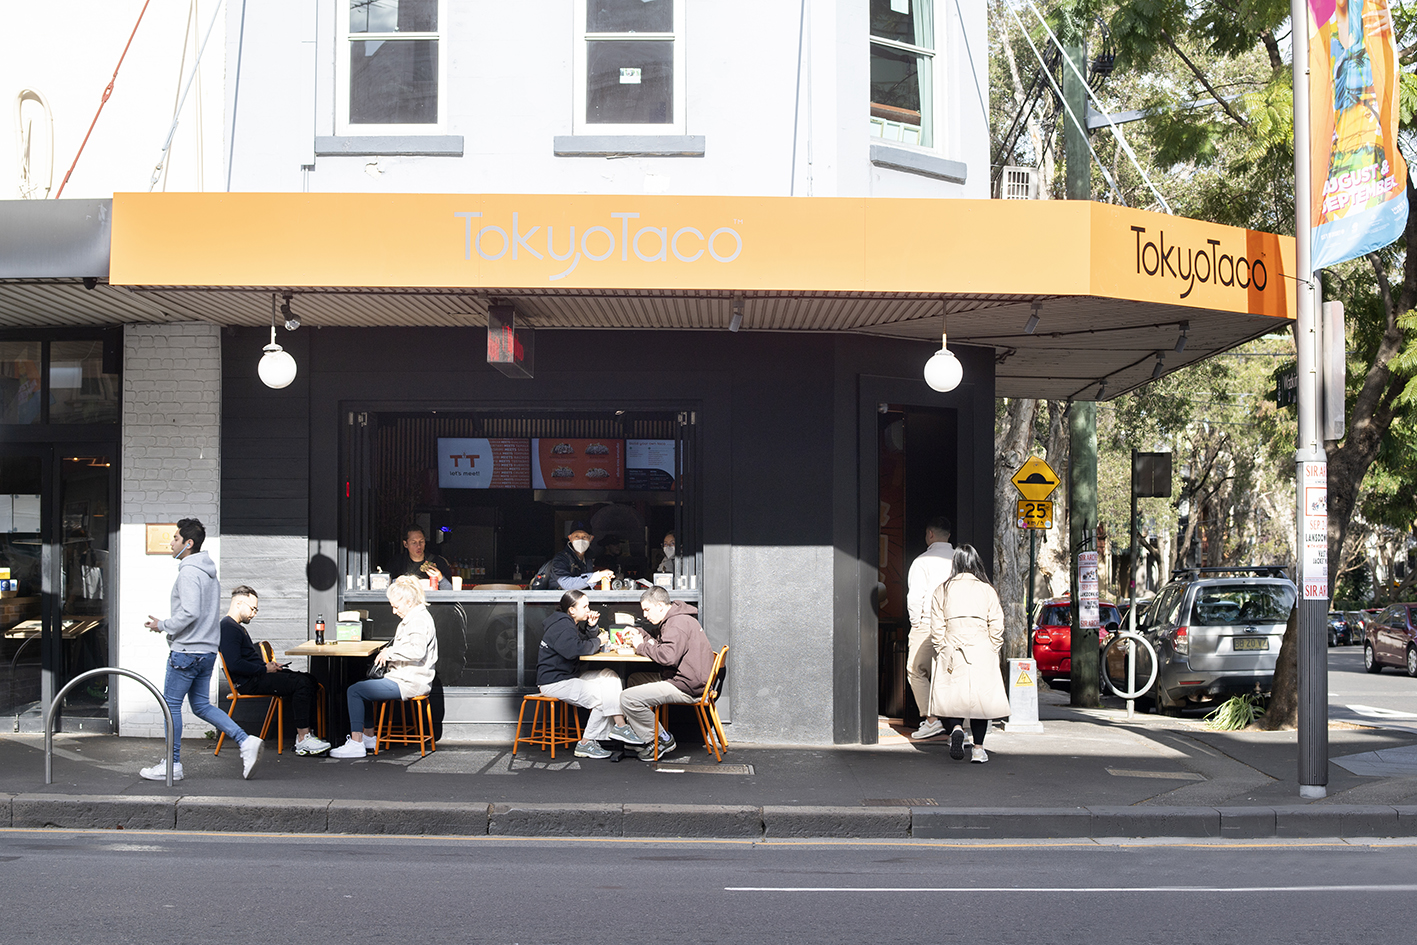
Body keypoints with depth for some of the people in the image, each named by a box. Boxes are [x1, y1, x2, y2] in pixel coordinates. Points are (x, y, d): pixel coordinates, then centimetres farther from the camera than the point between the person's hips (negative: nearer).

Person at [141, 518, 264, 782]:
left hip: (186, 651, -9)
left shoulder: (189, 572, -15)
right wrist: (168, 625, 18)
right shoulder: (209, 572, 16)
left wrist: (163, 626, -10)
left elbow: (190, 613, -25)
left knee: (171, 703, 2)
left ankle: (172, 765, 6)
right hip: (208, 650, 9)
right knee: (202, 705, 13)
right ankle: (246, 742, 2)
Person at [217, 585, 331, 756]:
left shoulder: (236, 626, 21)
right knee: (301, 684, -21)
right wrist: (265, 669, -14)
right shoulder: (228, 627, -14)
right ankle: (303, 740, -19)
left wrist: (268, 665, 9)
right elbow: (235, 665, -24)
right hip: (248, 682, -11)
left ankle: (303, 734, -1)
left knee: (308, 680, 5)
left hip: (256, 676, 11)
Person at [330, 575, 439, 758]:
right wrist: (388, 652, 12)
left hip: (408, 682, -12)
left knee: (354, 691, -12)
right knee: (362, 685, 28)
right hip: (406, 678, 12)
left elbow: (417, 650, -32)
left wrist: (390, 652, -21)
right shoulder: (414, 616, 17)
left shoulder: (419, 619, -17)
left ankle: (356, 744, -13)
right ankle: (368, 737, 27)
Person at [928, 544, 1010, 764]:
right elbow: (997, 626, 0)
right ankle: (978, 749, 7)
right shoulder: (987, 590, 1)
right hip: (982, 651, 0)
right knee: (981, 696, 7)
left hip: (952, 652, 0)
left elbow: (937, 627, 1)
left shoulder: (942, 590, 2)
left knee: (952, 695, 8)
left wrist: (941, 651, 10)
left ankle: (956, 728, -20)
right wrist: (993, 651, 10)